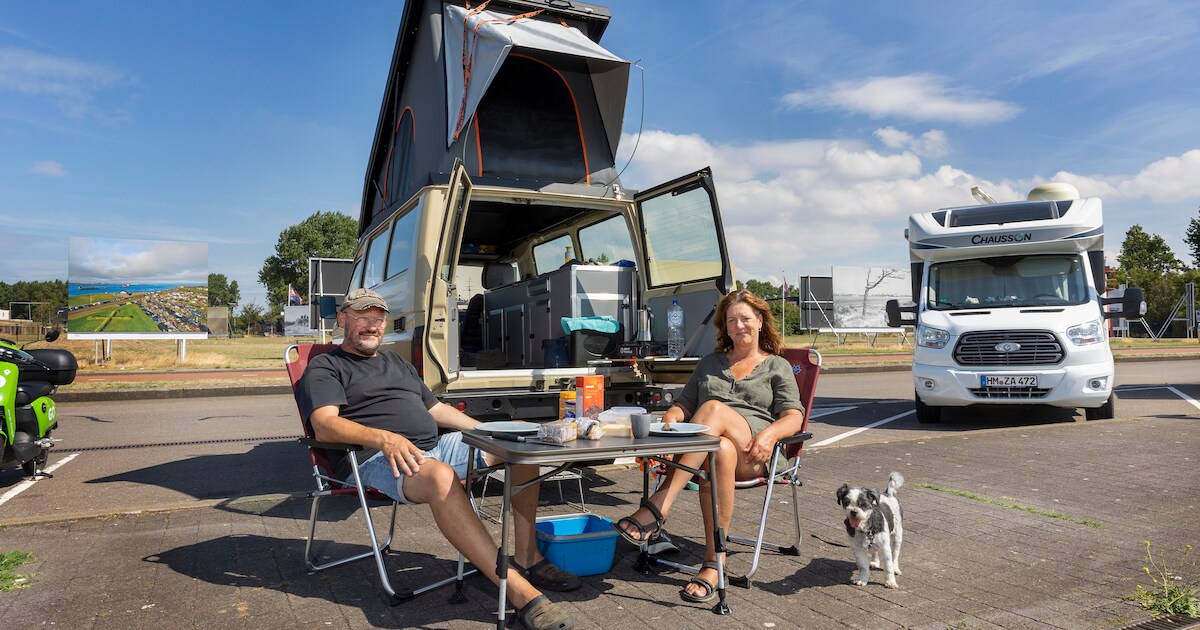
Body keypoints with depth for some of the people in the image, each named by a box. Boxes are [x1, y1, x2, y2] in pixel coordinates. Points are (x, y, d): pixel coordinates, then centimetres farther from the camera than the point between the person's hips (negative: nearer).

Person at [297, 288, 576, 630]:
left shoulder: (398, 363, 28)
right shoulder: (324, 368, 5)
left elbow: (436, 409, 30)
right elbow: (325, 425, -13)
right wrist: (384, 438, -30)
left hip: (436, 446, 8)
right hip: (379, 458, -8)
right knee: (441, 477, -41)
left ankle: (527, 559, -6)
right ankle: (520, 592, -43)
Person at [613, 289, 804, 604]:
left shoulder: (777, 367, 20)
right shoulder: (709, 364, 31)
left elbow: (794, 417, 6)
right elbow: (685, 403, 24)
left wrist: (769, 434, -19)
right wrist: (670, 418, -2)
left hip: (753, 455, -2)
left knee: (714, 409, -37)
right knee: (720, 452, -40)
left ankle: (657, 508, -48)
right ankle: (713, 564, -45)